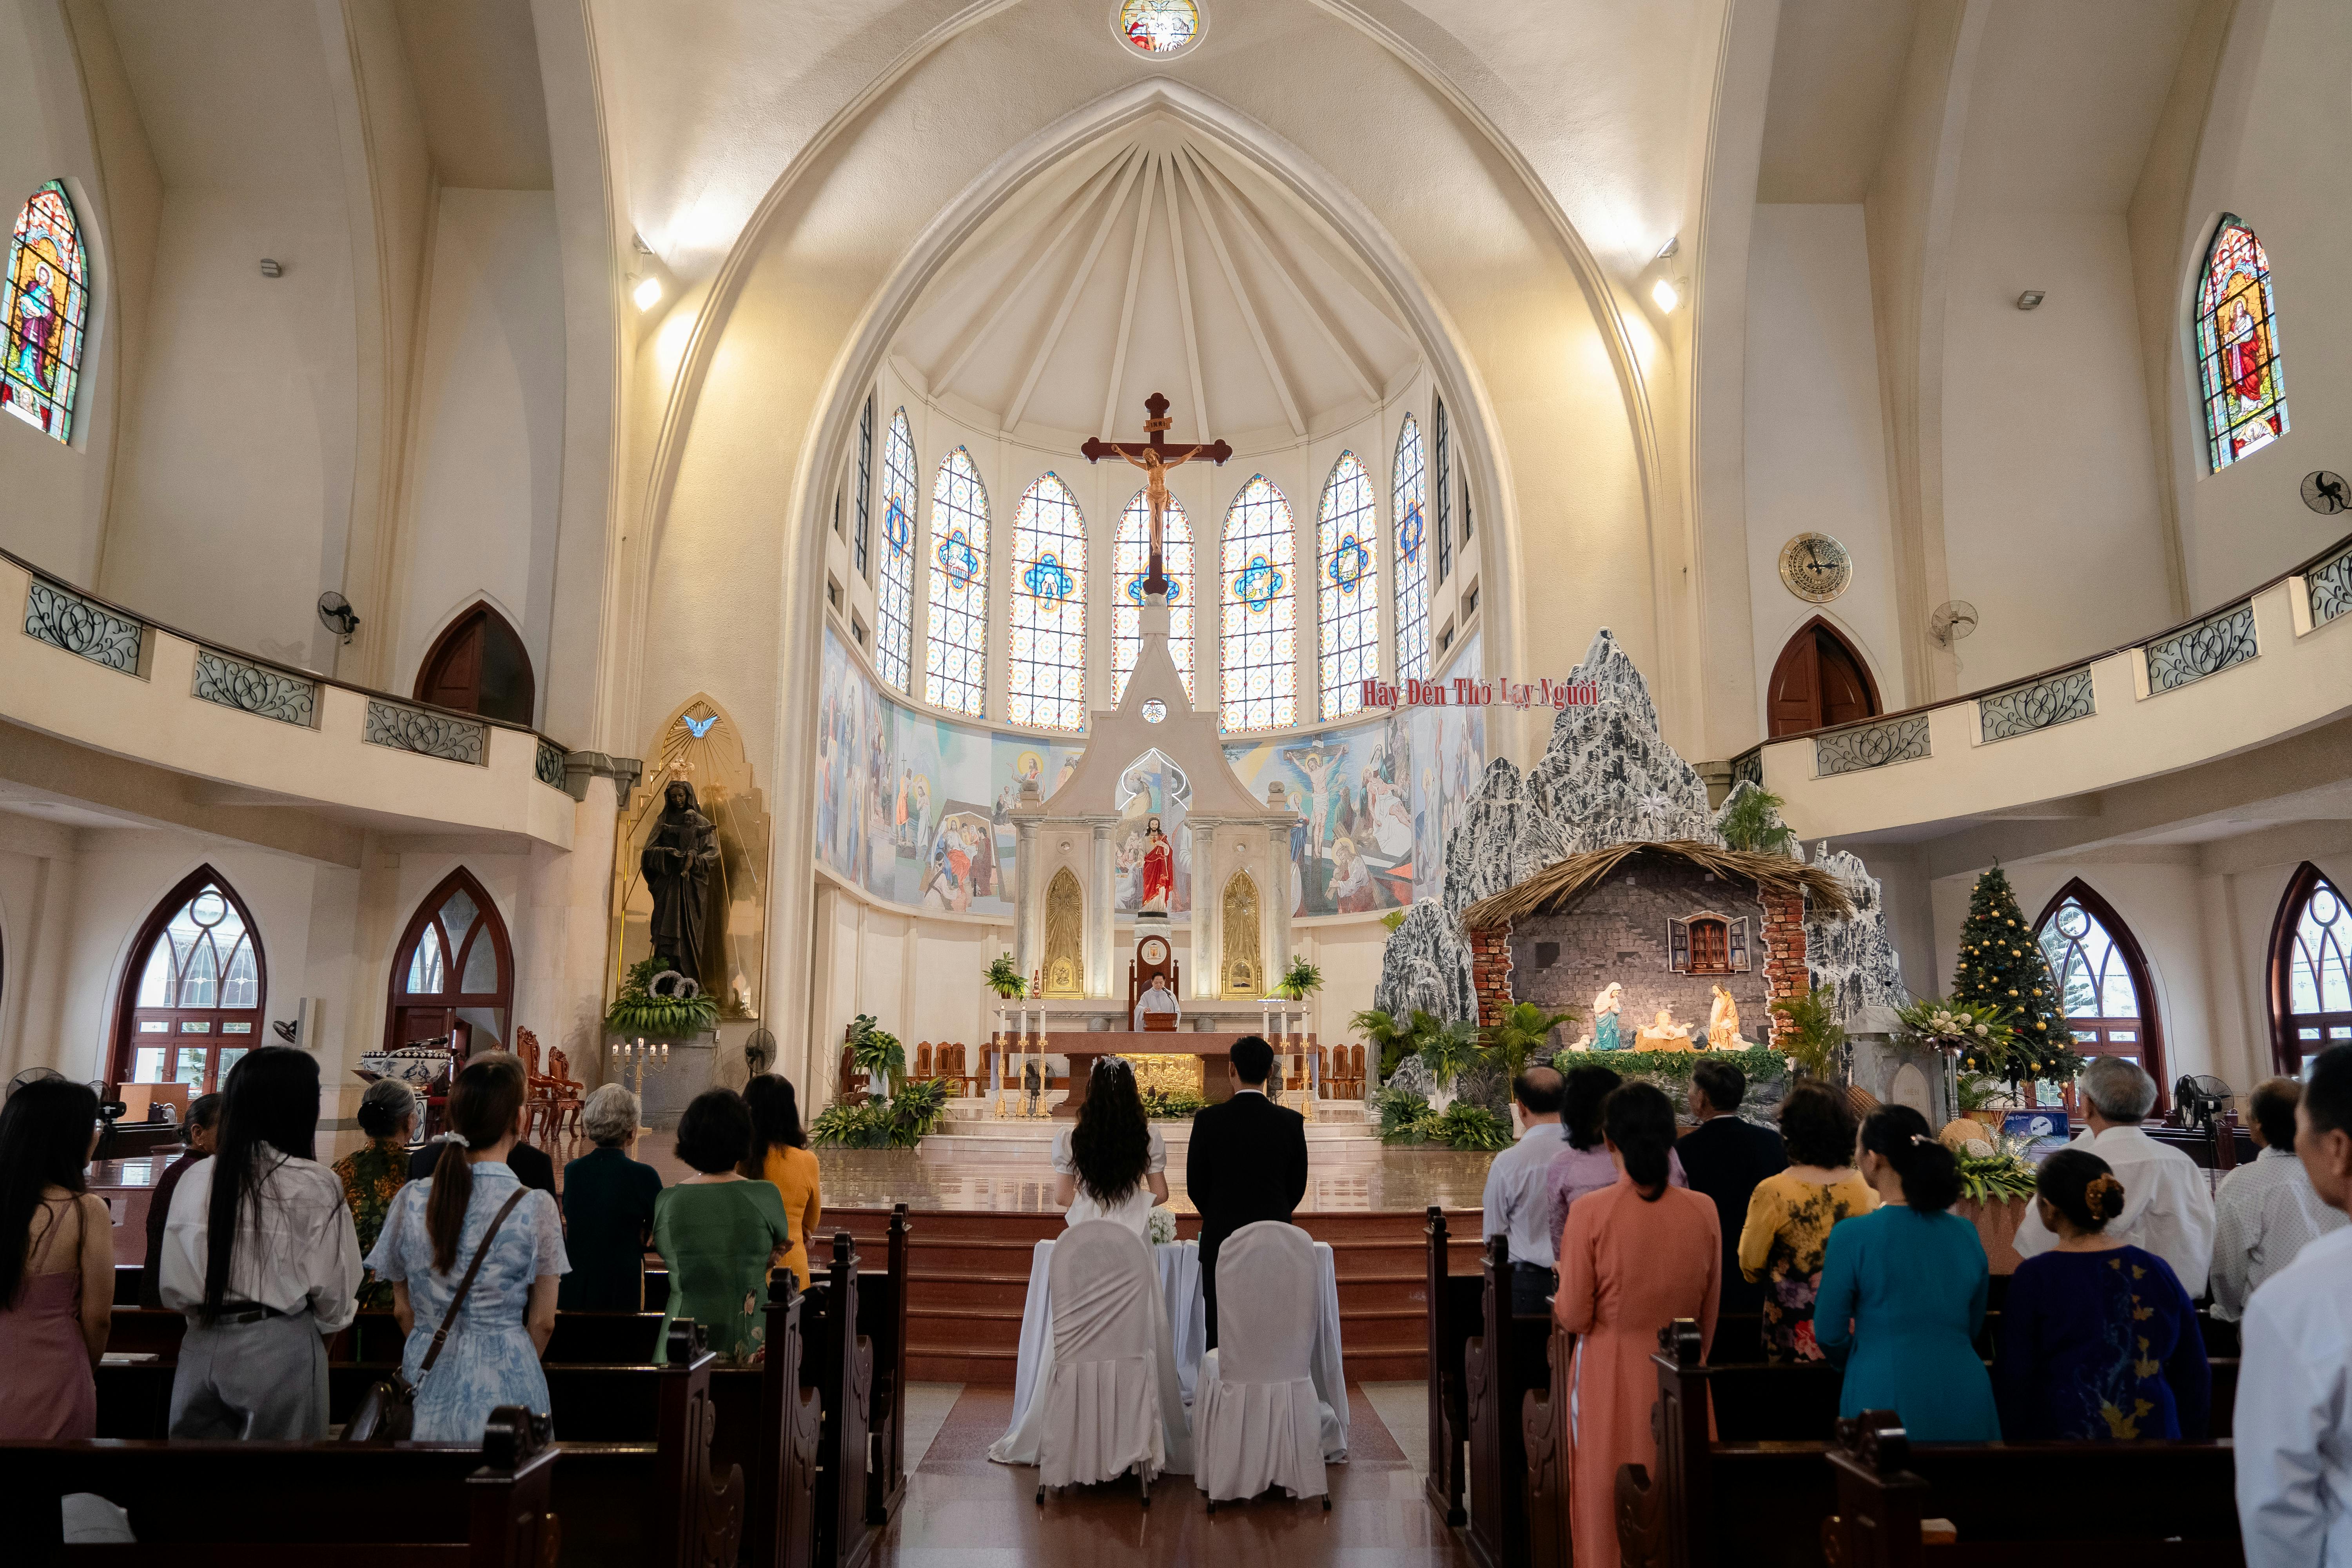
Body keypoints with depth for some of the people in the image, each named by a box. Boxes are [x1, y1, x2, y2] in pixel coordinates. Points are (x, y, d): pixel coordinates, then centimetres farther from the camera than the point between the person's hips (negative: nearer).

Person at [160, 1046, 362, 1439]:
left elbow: (174, 1287, 3)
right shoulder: (315, 1186, -15)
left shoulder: (196, 1178, -3)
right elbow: (333, 1292, -9)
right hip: (279, 1350, -4)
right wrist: (323, 1333, 12)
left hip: (202, 1348, 4)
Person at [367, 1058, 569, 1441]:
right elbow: (542, 1323, -6)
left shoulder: (411, 1199, -4)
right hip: (503, 1384, -4)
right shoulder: (536, 1207, -14)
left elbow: (404, 1311, 7)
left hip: (430, 1384, 4)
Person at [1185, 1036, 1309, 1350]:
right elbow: (1298, 1186, 4)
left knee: (1219, 1335, 6)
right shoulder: (1291, 1121, -5)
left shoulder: (1208, 1119, -8)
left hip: (1220, 1242, -1)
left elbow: (1195, 1183, 0)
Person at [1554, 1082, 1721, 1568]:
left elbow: (1574, 1317, -11)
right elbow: (1710, 1313, 5)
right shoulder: (1703, 1211, -6)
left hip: (1611, 1377, -3)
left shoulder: (1590, 1211, -16)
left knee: (1610, 1508, 11)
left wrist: (1558, 1304, 11)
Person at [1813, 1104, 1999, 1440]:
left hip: (1885, 1400, -4)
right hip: (1964, 1402, 5)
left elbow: (1829, 1334, -5)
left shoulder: (1851, 1236, -13)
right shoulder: (1966, 1233, 1)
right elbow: (1973, 1325, 14)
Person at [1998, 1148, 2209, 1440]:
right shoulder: (2157, 1270, -2)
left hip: (2063, 1436, -4)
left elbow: (2015, 1379, -11)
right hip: (2155, 1434, 4)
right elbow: (2194, 1375, 6)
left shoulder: (2034, 1278, -13)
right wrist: (2191, 1438, 18)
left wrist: (2011, 1438, 1)